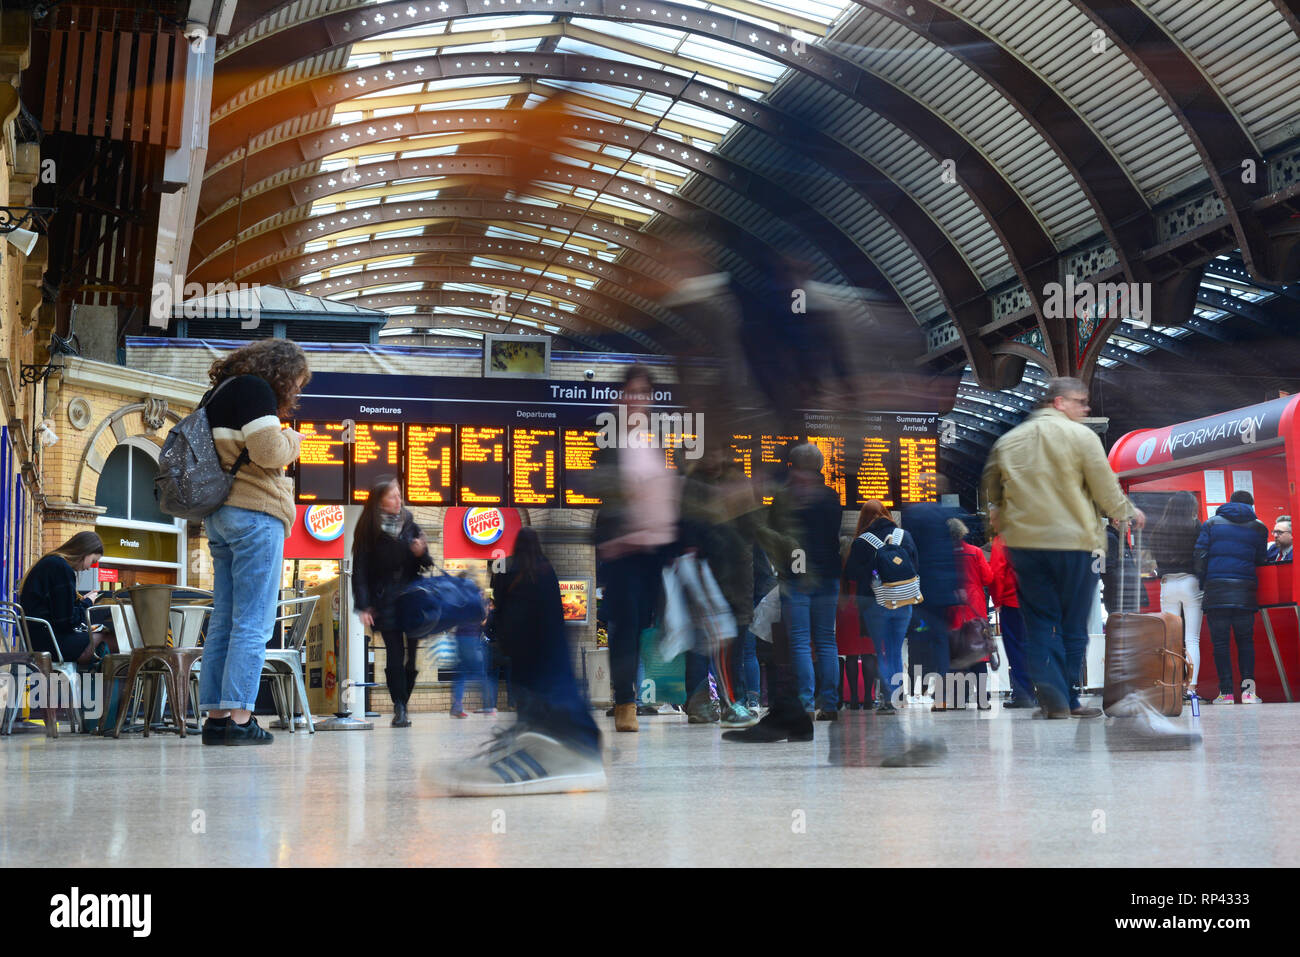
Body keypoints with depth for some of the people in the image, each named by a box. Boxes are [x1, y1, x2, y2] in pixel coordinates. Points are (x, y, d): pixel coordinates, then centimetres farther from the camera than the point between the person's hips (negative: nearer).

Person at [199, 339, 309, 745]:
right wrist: (293, 437, 3)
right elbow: (270, 451, -14)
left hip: (218, 517, 9)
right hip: (255, 514, -9)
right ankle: (239, 717, -12)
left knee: (223, 621, 8)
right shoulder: (255, 389, -7)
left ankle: (215, 715, 6)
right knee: (253, 622, -9)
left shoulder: (216, 394, 20)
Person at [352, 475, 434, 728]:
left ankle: (402, 705, 9)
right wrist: (363, 606, -8)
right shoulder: (369, 531, 0)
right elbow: (360, 570, -2)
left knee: (411, 654, -2)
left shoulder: (410, 526, 9)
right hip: (385, 600, -3)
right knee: (395, 655, -10)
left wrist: (421, 553, -8)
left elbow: (426, 565, 16)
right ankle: (400, 708, -6)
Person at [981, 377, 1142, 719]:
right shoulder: (1080, 435, -4)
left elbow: (992, 494, 15)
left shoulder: (1008, 441, 9)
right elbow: (1106, 489, -4)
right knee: (1073, 627, 8)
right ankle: (1067, 699, 11)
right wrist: (1129, 513, 15)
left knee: (1040, 625, 7)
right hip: (1074, 541, -3)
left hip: (1024, 543, 3)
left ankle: (1052, 697, -7)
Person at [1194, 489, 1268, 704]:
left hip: (1216, 589, 0)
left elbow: (1199, 554, 1)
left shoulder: (1212, 523, 9)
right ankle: (1247, 687, -6)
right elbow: (1261, 560, 8)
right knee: (1245, 640, 8)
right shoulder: (1258, 528, 10)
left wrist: (1201, 582, 8)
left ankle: (1226, 692, -5)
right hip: (1245, 590, 0)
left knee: (1220, 641, 1)